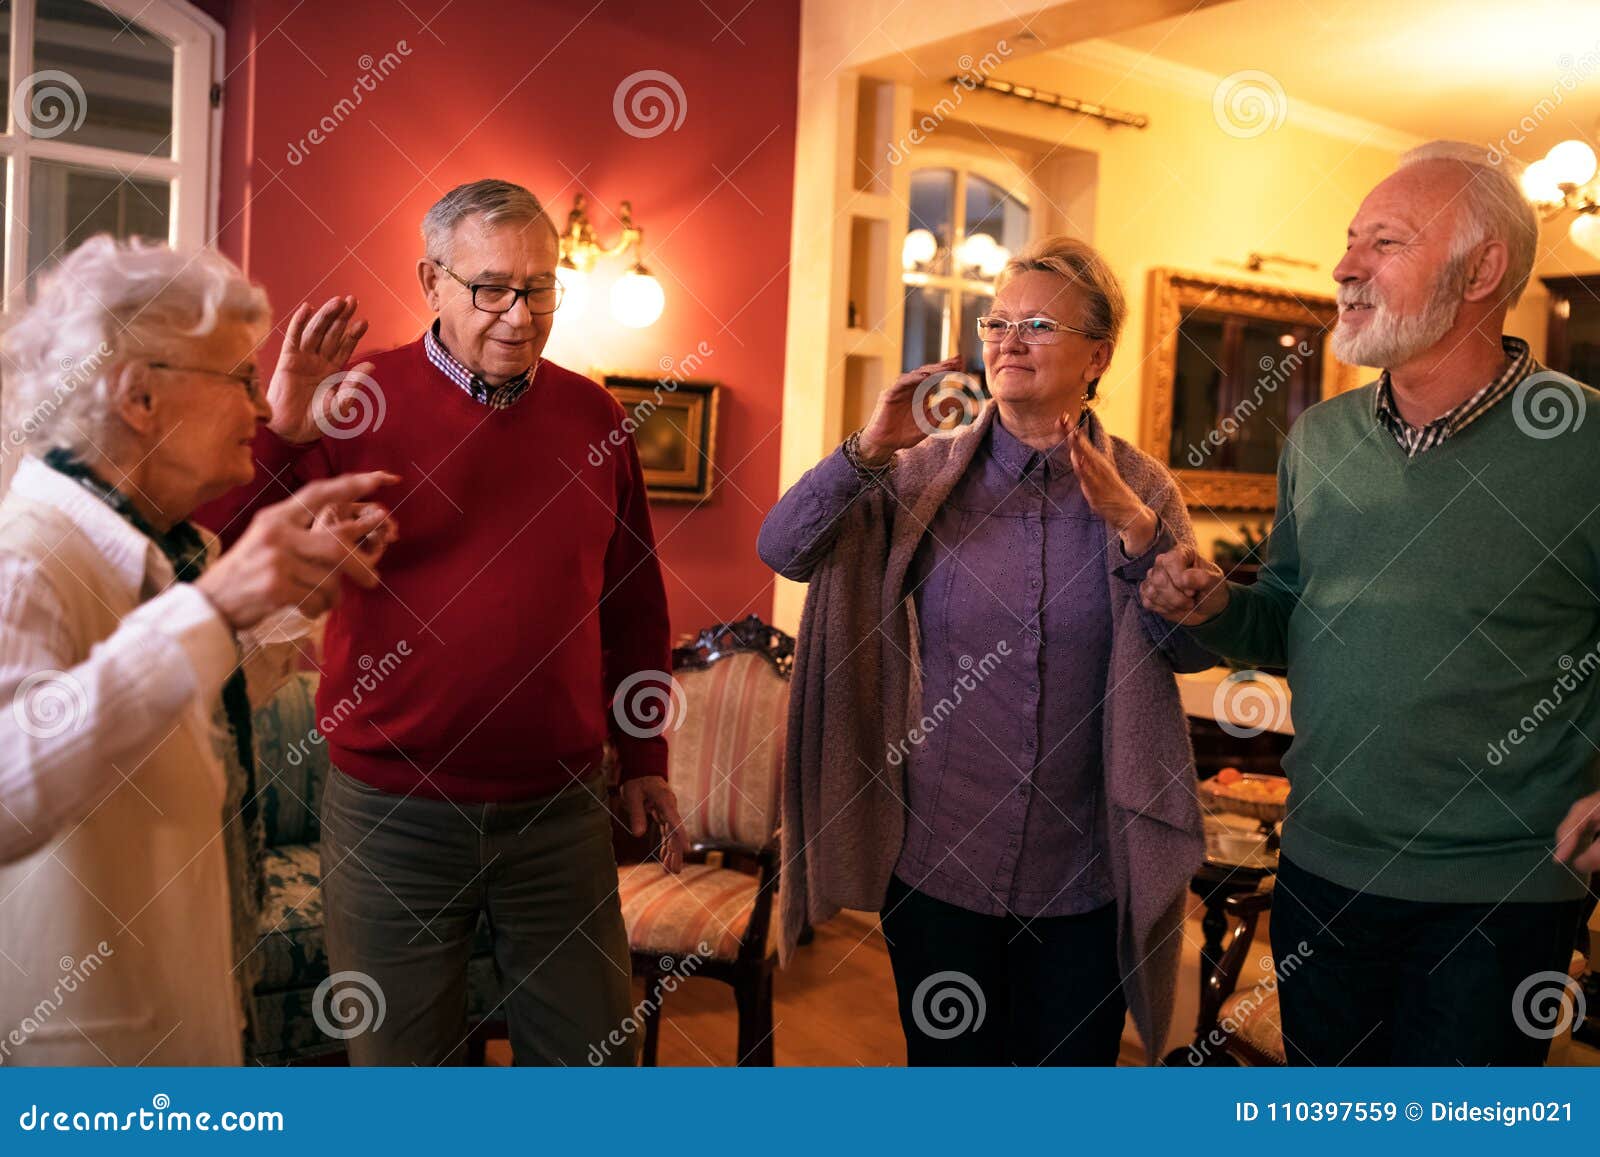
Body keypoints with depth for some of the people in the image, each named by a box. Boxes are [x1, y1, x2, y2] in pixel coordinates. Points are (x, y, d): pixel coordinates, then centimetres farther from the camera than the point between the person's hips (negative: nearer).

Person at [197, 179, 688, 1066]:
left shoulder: (591, 415, 3)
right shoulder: (357, 402, -6)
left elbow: (633, 598, 10)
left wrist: (645, 758, 11)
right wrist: (281, 431, -26)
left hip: (562, 807, 3)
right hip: (392, 812, -2)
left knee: (590, 1051, 14)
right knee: (400, 1055, 16)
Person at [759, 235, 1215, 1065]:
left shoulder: (1140, 488, -1)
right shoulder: (924, 475, -3)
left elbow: (1196, 647, -8)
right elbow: (782, 550, -10)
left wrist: (1133, 524, -21)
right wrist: (870, 450, -22)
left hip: (1084, 876, 1)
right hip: (939, 863, 0)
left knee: (1074, 1061, 18)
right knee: (949, 1062, 17)